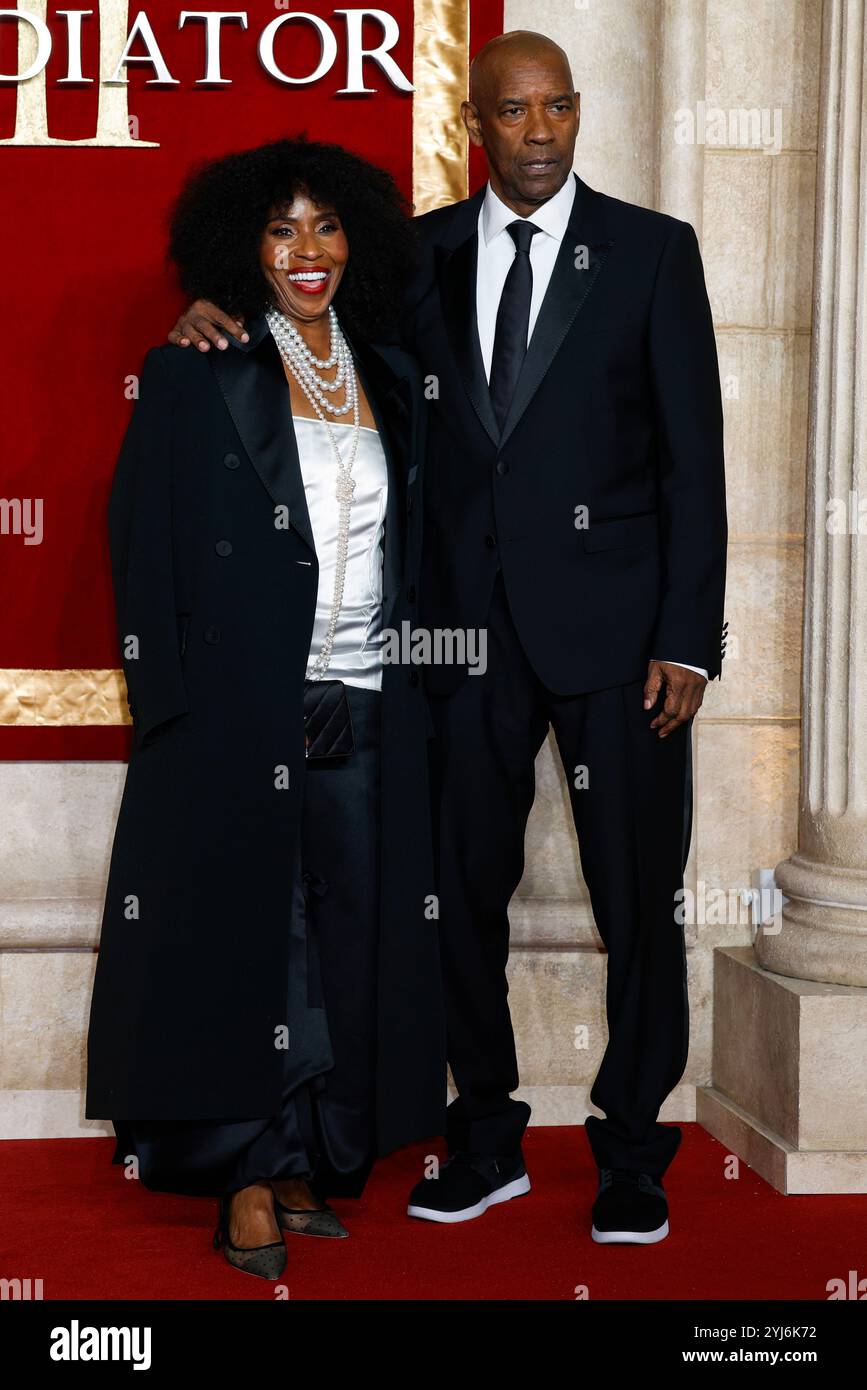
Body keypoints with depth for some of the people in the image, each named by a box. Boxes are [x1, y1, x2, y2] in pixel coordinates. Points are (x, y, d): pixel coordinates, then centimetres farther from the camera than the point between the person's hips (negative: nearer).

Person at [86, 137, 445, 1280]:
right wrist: (173, 704, -9)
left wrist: (412, 690, 10)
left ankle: (312, 1164, 19)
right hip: (240, 713, -4)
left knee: (351, 938, 6)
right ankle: (249, 1177, 12)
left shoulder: (391, 379, 14)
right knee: (243, 934, 1)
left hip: (365, 714, 4)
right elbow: (144, 543, -3)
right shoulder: (196, 375, 0)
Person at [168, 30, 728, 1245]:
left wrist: (688, 638, -9)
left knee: (638, 897, 4)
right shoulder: (425, 254, 8)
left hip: (612, 620, -2)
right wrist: (224, 307, -2)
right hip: (469, 620, 3)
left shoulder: (652, 250, 1)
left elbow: (693, 452, -2)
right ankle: (486, 1141, 27)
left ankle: (633, 1155, 21)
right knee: (465, 889, 9)